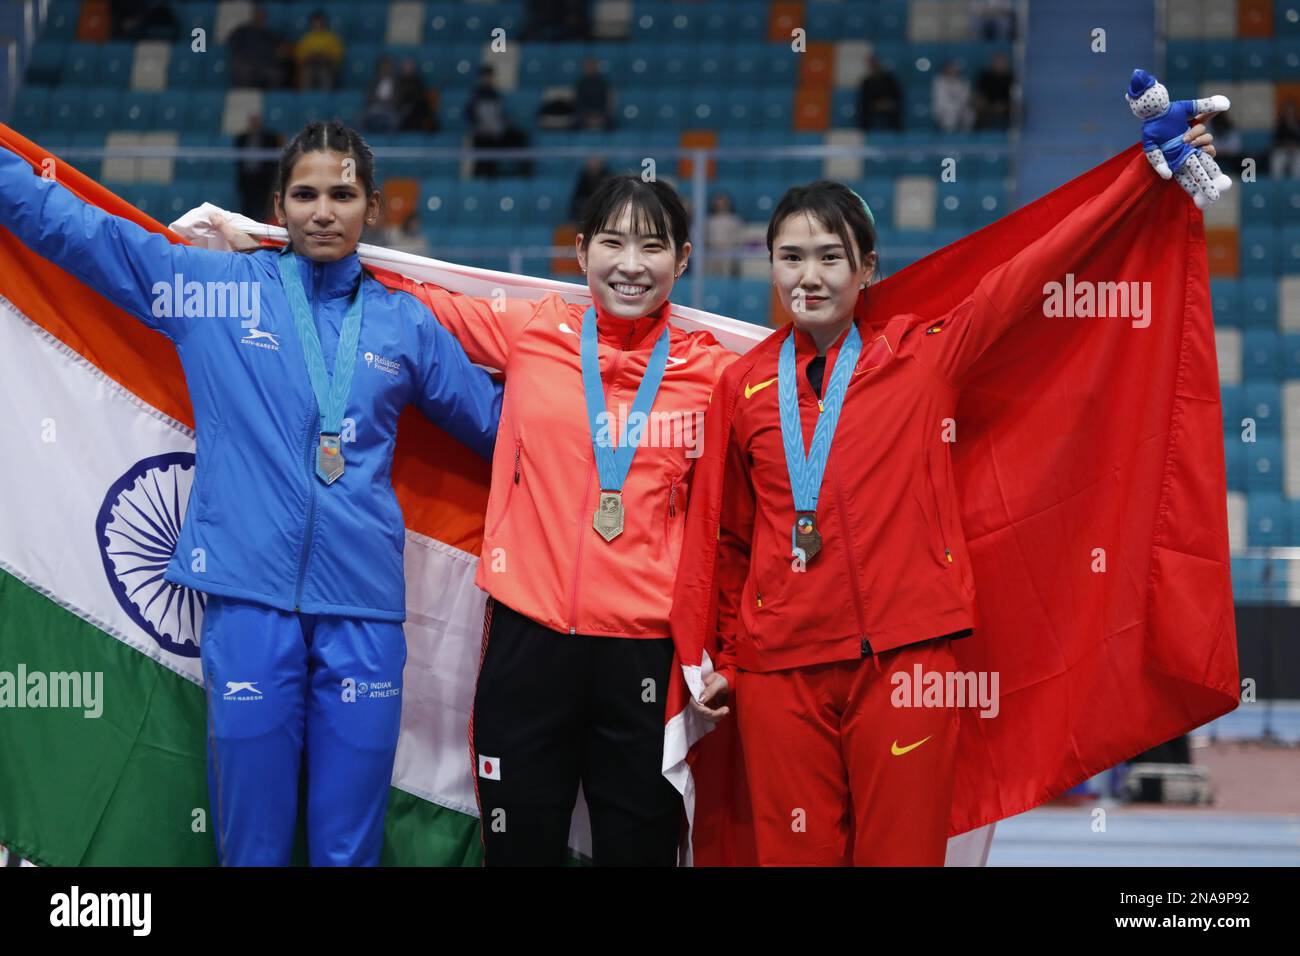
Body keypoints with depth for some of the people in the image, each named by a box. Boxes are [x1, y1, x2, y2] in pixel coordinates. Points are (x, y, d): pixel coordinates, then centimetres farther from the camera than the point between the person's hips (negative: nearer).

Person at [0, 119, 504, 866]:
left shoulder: (406, 325, 13)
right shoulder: (215, 288, 7)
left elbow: (497, 419, 25)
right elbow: (67, 224, 10)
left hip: (363, 607, 2)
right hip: (249, 597, -1)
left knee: (350, 842, 4)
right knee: (251, 839, 1)